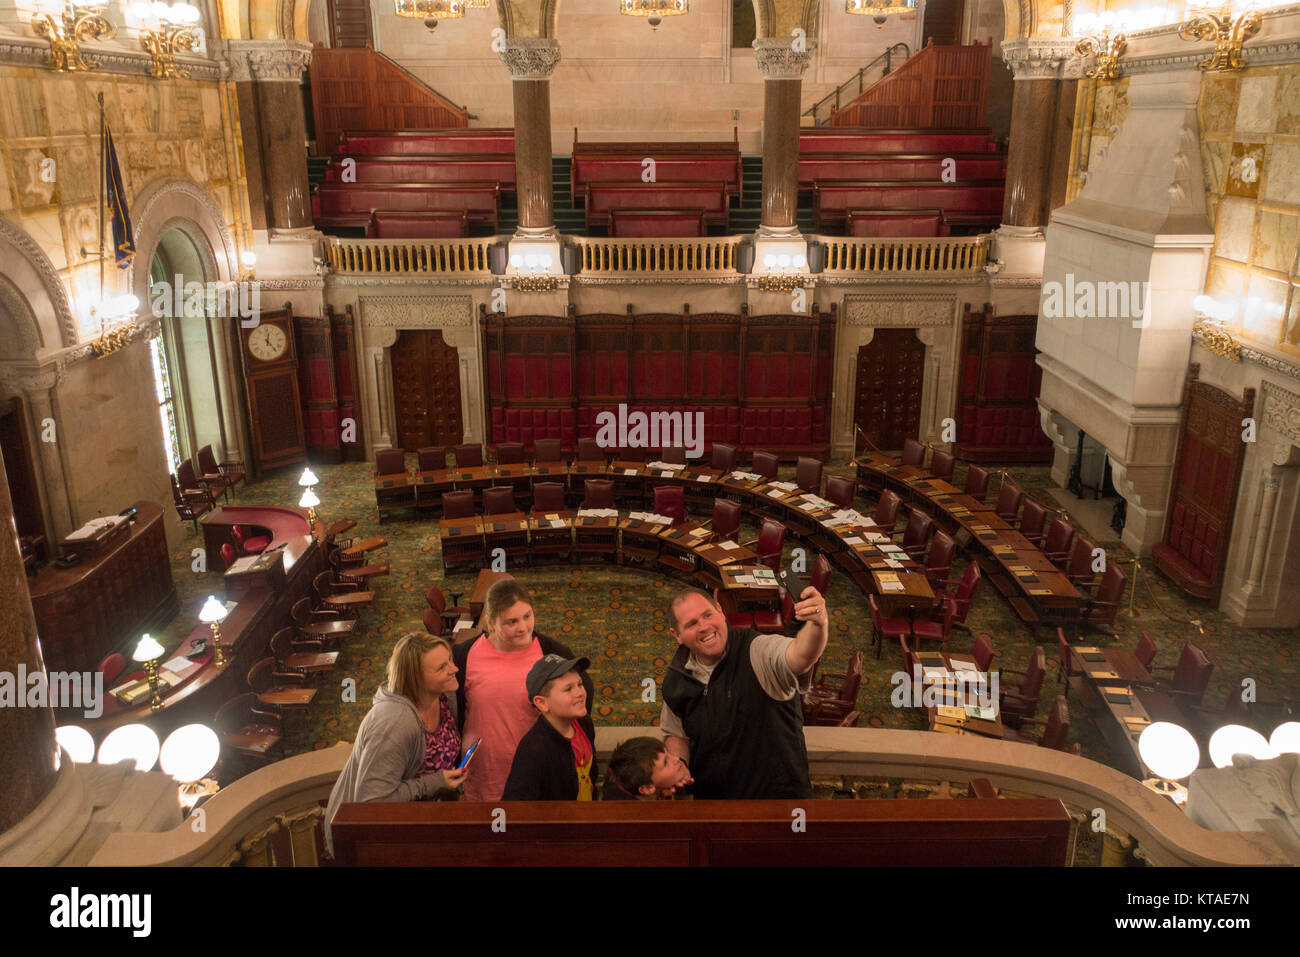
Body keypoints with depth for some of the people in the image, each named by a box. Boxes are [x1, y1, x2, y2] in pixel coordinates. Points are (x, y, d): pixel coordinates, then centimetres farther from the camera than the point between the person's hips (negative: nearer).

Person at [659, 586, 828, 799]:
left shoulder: (760, 651, -22)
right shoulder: (675, 679, -5)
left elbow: (801, 656, -45)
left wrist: (817, 624, -66)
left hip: (778, 791, -4)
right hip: (708, 793, 4)